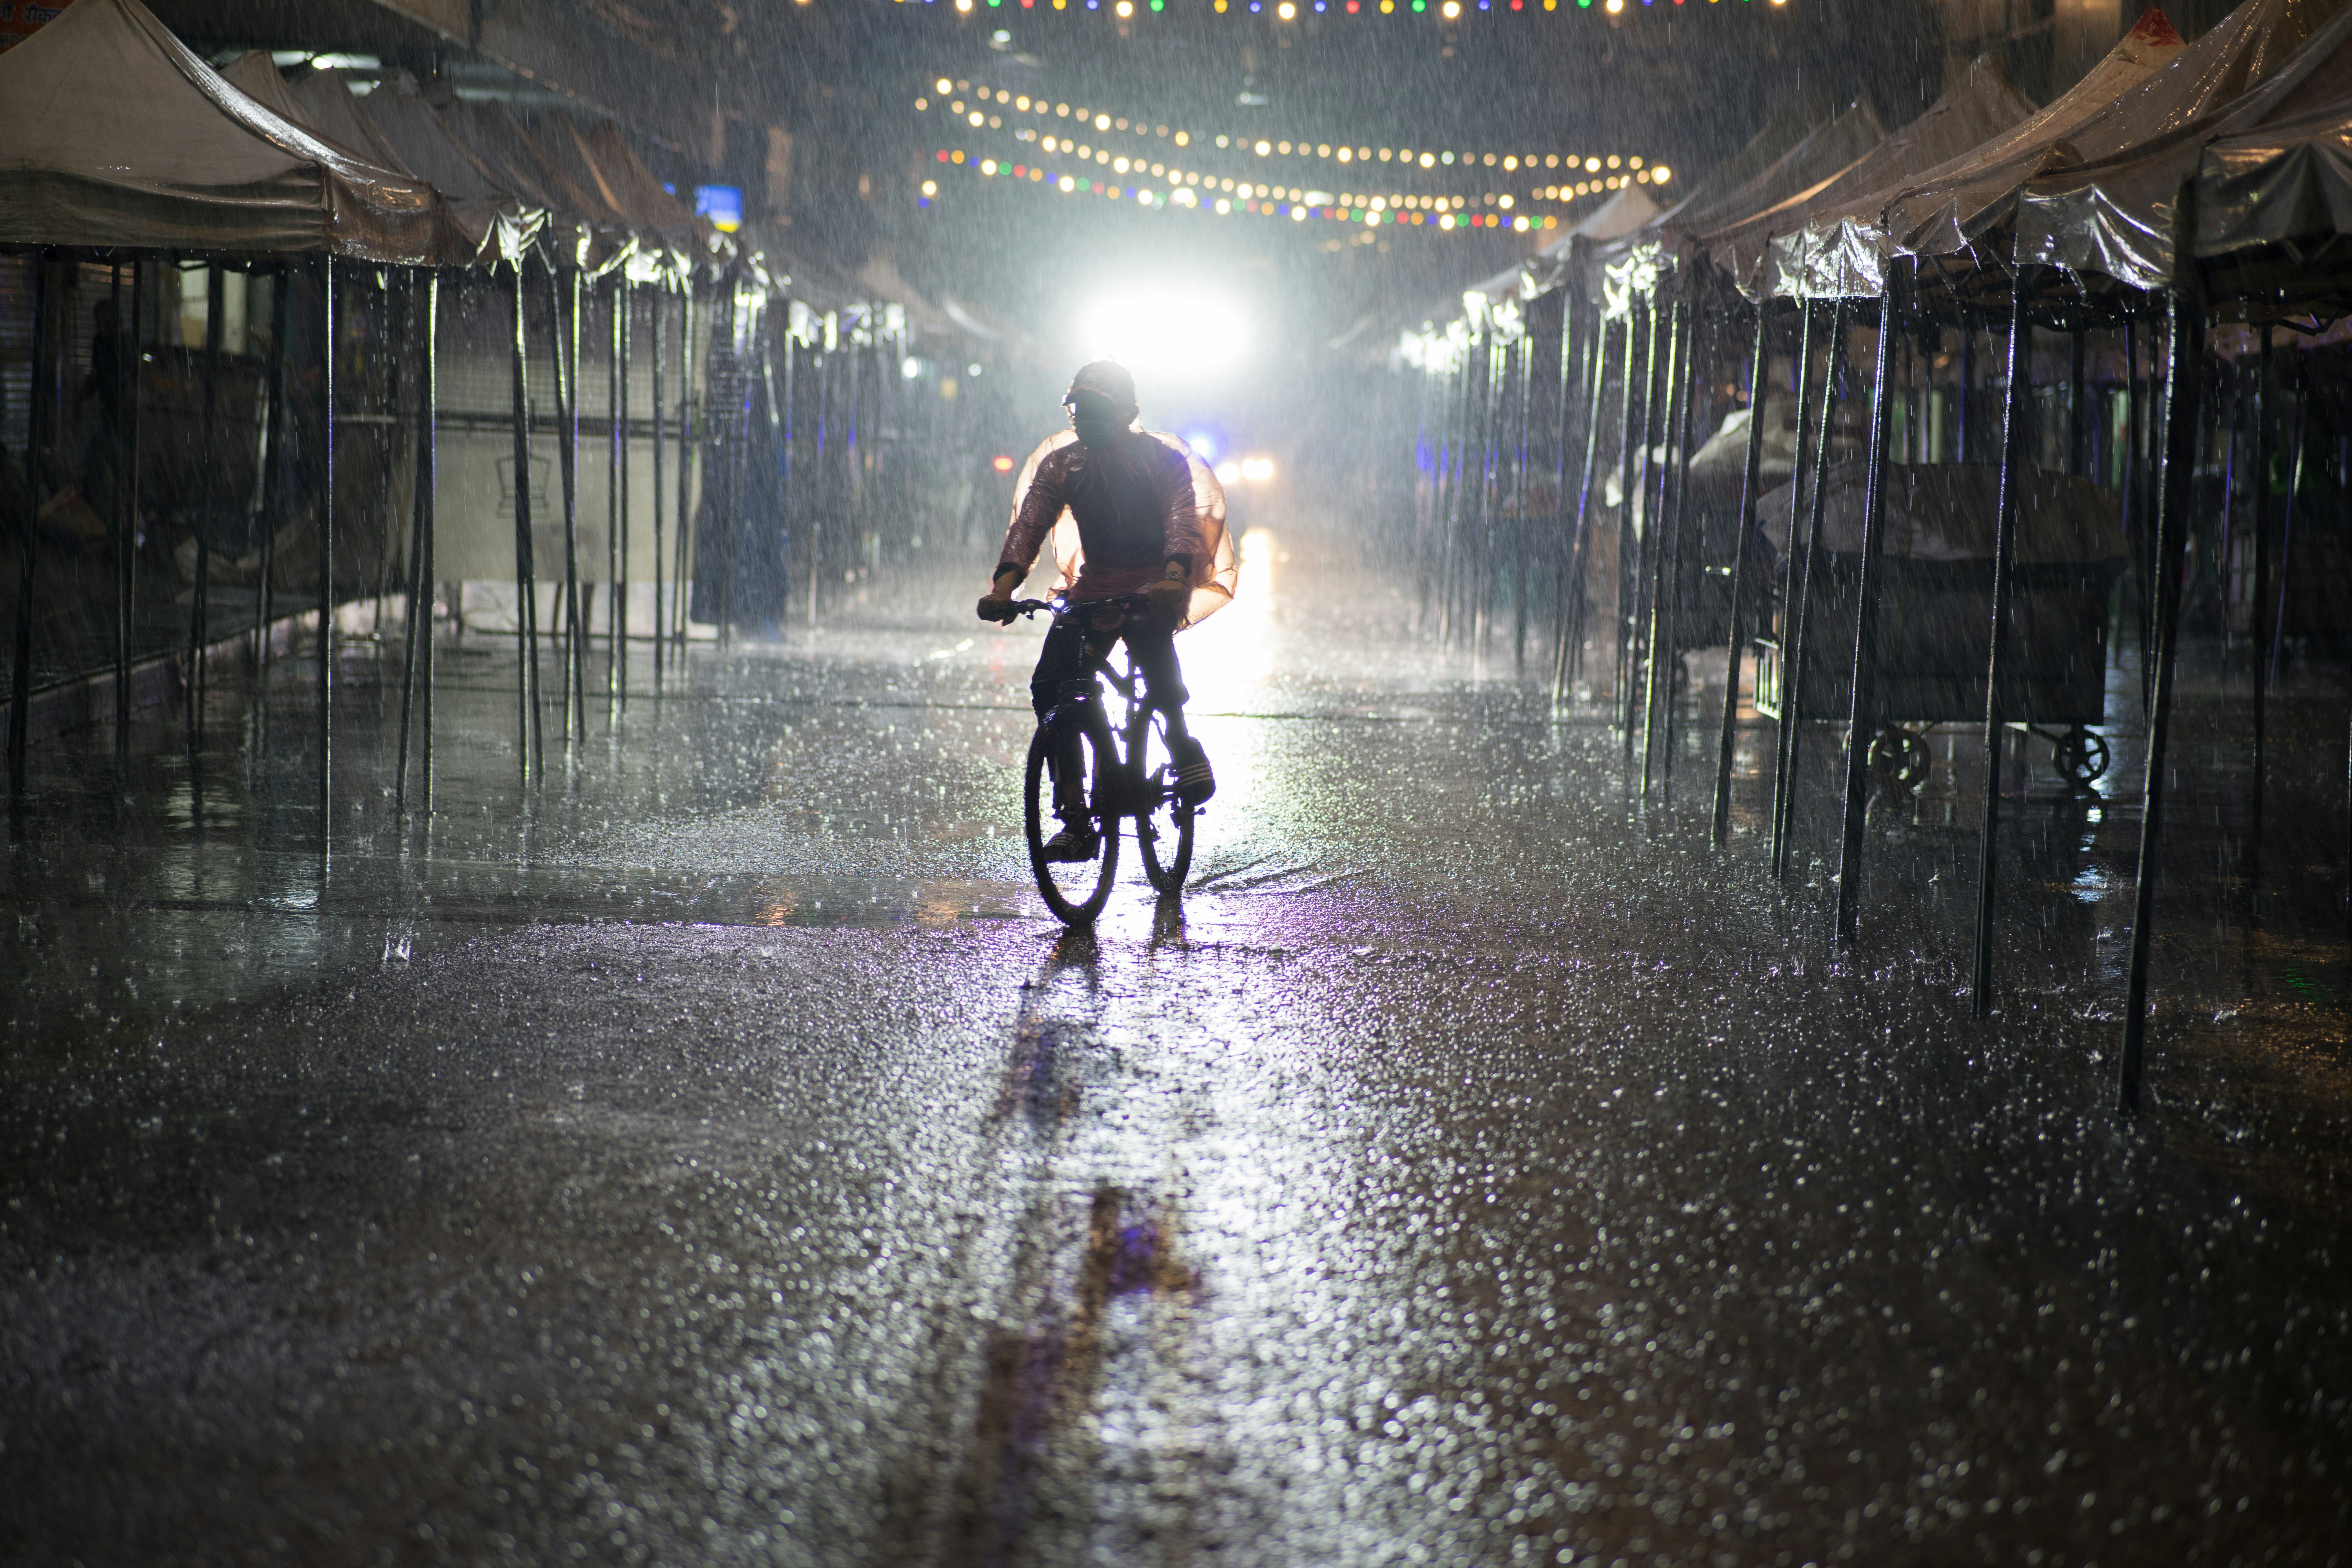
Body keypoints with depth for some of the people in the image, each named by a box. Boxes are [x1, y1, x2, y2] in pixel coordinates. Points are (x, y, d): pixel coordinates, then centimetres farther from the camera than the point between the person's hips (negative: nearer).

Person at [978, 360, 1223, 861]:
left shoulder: (1165, 459, -7)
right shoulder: (1061, 464, 1)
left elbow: (1182, 521, -22)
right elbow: (1030, 523, -11)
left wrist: (1173, 577, -43)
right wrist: (1004, 586, -29)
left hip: (1156, 587, -3)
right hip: (1094, 586, 4)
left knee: (1149, 633, -37)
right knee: (1048, 688, -15)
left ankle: (1182, 745, -11)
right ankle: (1075, 821, -6)